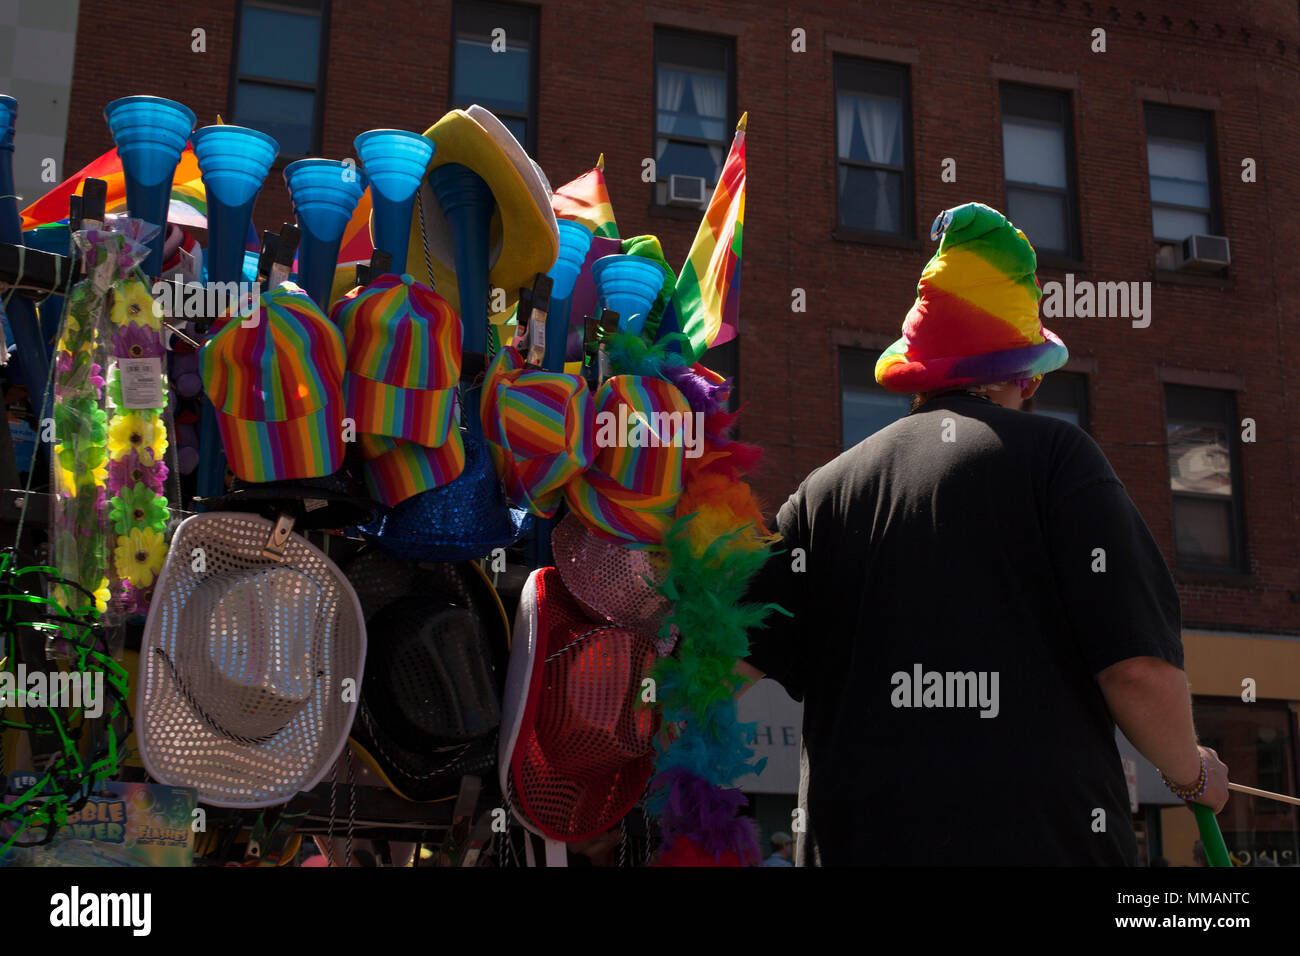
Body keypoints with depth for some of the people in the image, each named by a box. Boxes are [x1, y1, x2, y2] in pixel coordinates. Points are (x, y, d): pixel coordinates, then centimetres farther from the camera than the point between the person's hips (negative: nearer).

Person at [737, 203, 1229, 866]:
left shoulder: (825, 489, 7)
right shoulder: (1054, 455, -1)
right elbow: (1140, 668, -8)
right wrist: (1195, 775, 10)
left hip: (856, 839, 3)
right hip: (1044, 833, -3)